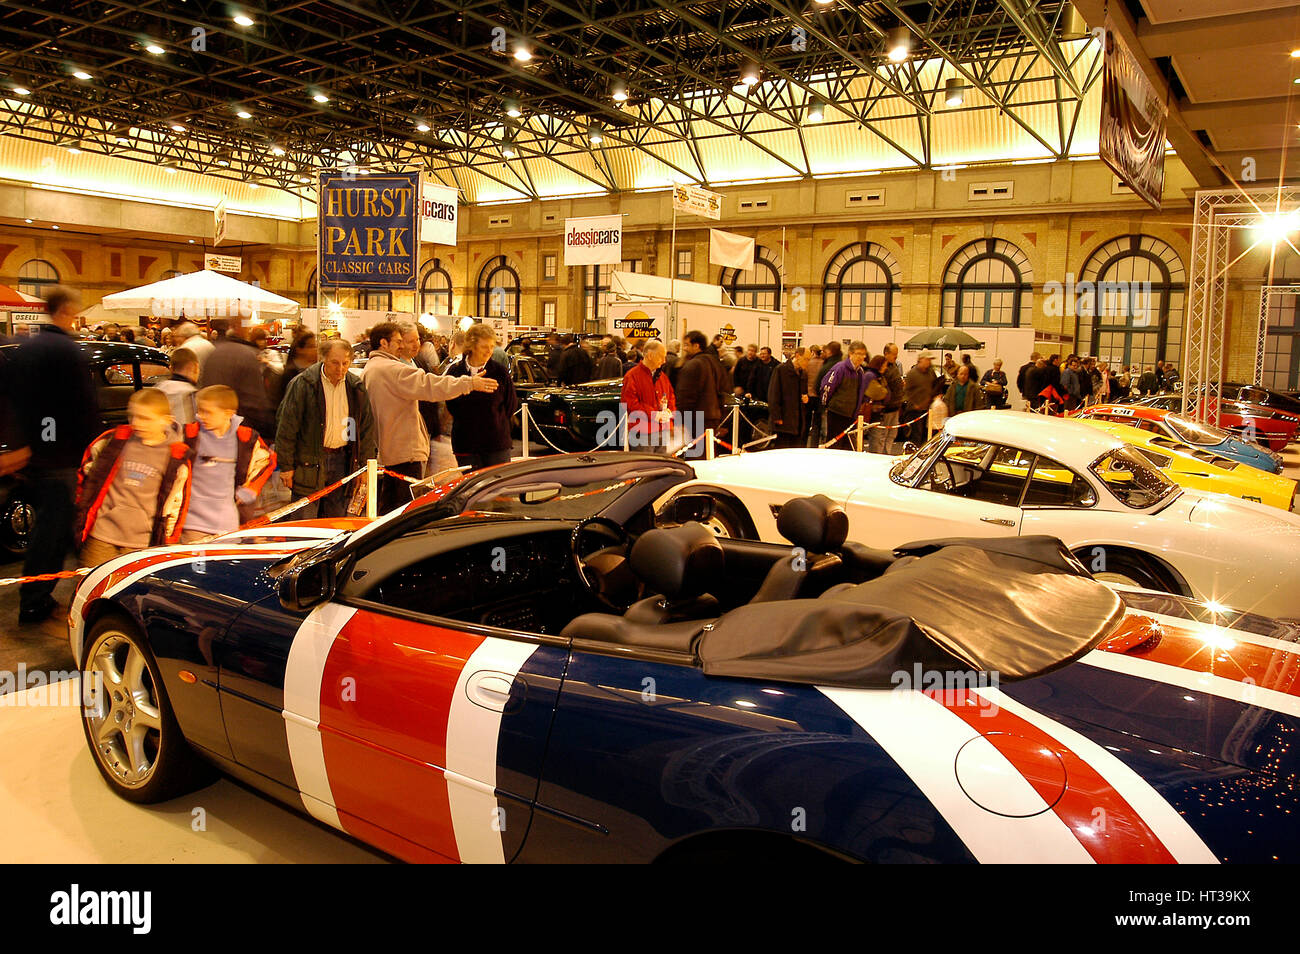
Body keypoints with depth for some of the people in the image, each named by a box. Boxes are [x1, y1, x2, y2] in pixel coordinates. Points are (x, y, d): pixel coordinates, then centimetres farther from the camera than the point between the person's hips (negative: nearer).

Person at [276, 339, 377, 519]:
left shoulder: (356, 388, 6)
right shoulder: (302, 384, -7)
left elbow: (367, 428, 13)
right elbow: (287, 428, -5)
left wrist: (366, 466, 9)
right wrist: (286, 466, -7)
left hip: (342, 461, 4)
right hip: (309, 462, -4)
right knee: (305, 523, -1)